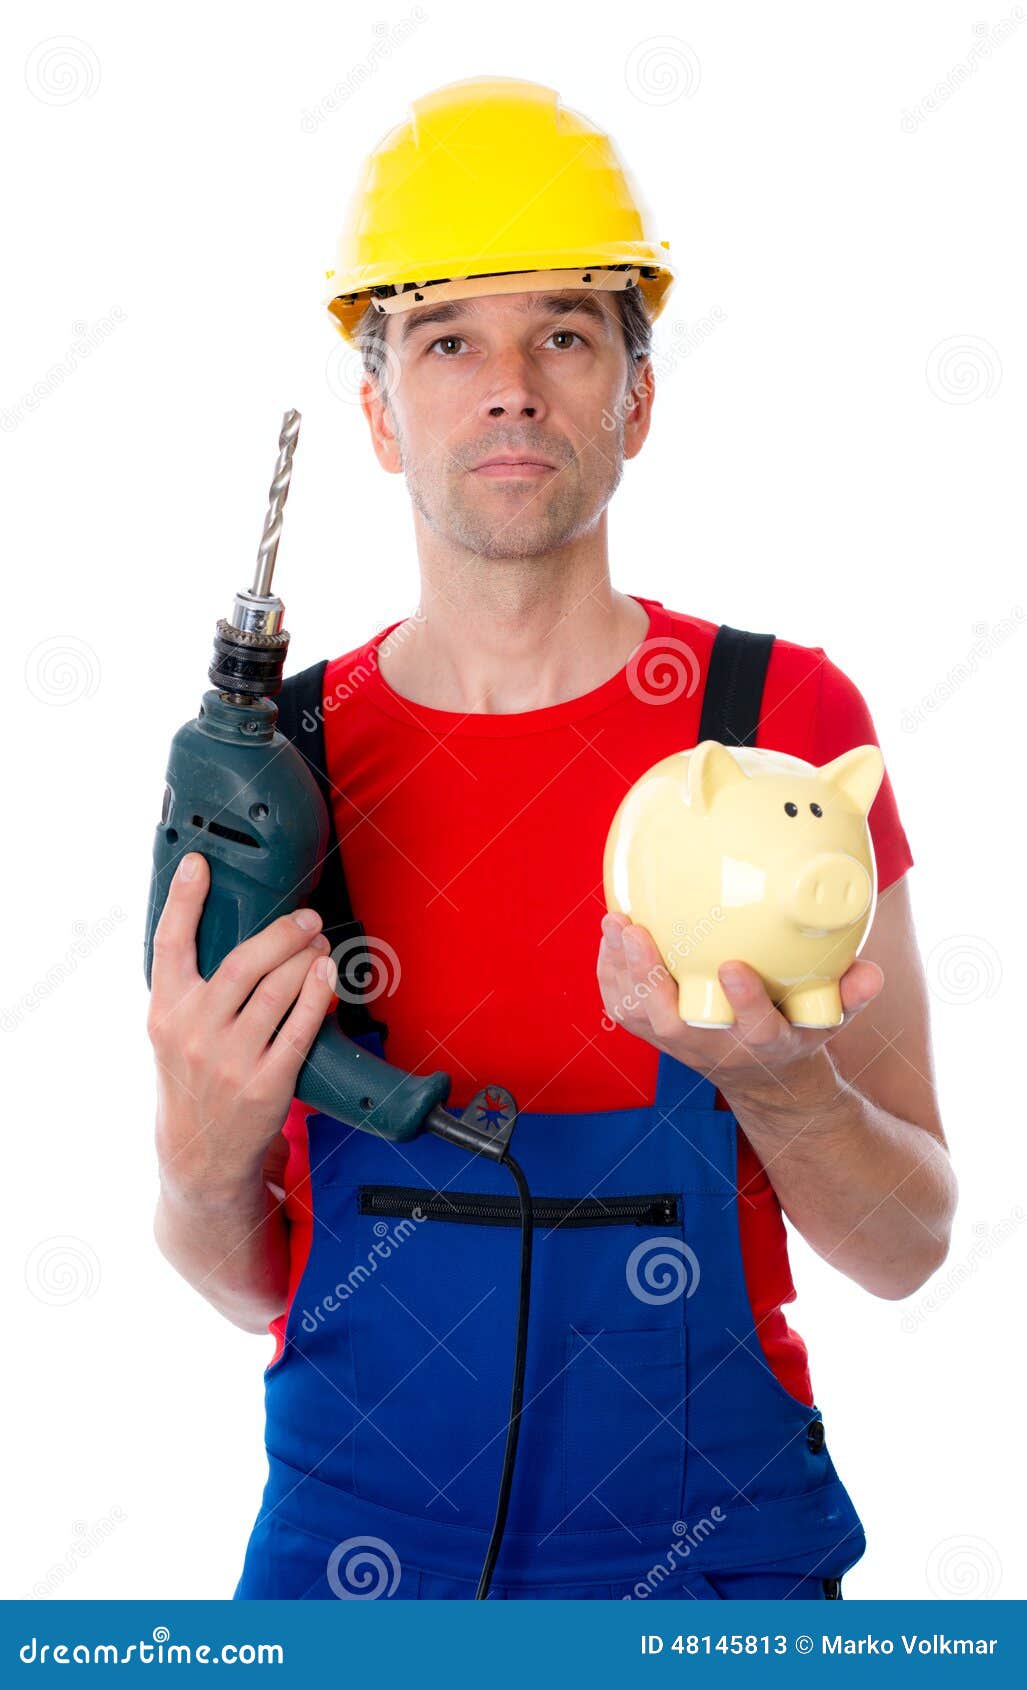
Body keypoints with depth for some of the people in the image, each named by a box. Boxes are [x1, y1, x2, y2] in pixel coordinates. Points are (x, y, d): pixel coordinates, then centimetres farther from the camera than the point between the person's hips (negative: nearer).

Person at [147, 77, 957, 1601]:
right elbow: (257, 1284, 2)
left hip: (716, 1544, -1)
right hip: (349, 1539, 1)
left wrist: (773, 1078, -24)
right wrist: (205, 1160, -18)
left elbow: (907, 1247, -5)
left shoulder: (787, 716, -8)